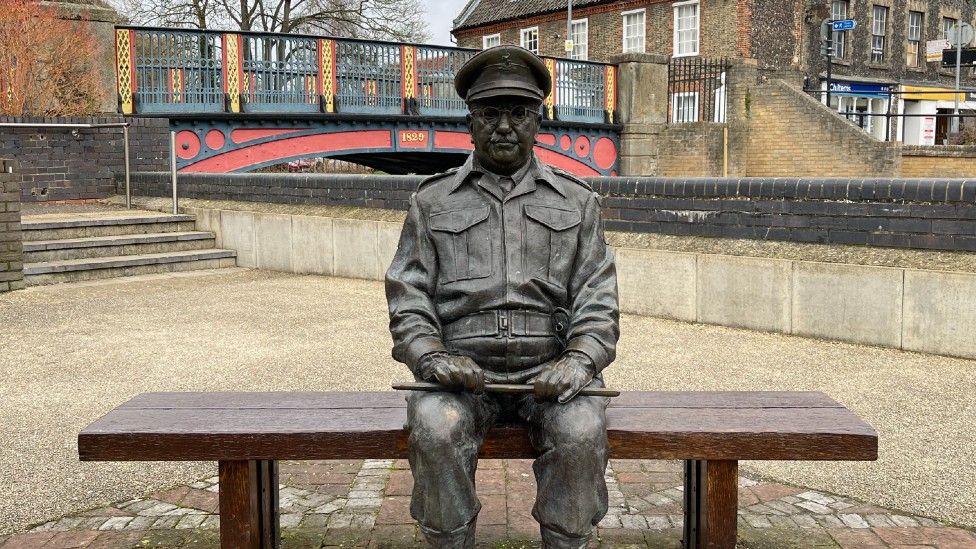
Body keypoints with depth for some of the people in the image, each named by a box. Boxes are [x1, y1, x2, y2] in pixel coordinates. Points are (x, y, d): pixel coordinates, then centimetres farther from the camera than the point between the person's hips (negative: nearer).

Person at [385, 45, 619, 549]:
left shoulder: (576, 201, 13)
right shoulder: (431, 202, 12)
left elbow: (598, 303, 6)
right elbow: (407, 302, 6)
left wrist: (578, 361, -12)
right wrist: (433, 357, -12)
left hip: (550, 369, 1)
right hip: (462, 369, 0)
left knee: (582, 432, -29)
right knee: (436, 430, -30)